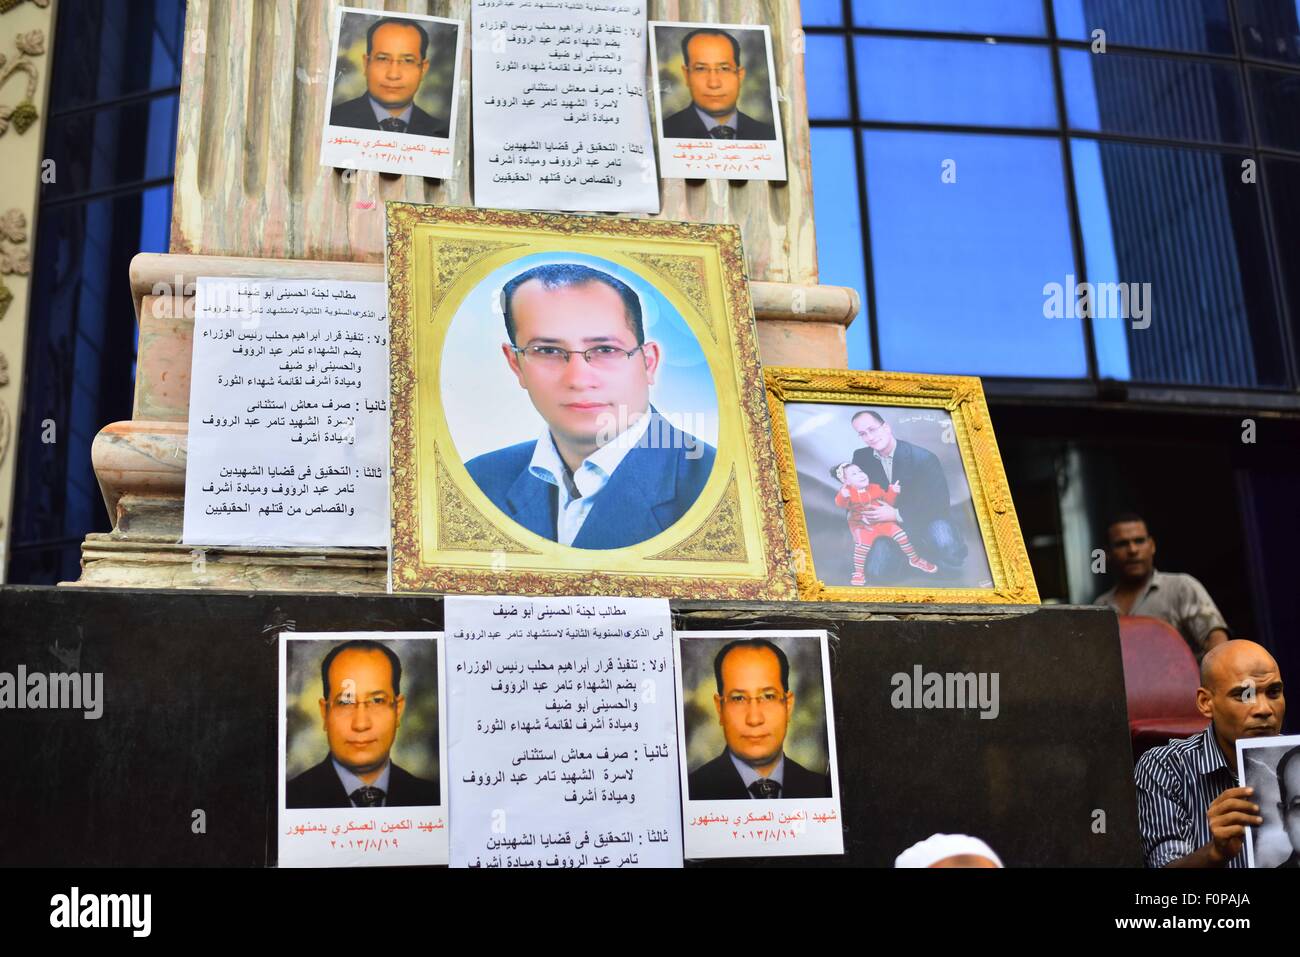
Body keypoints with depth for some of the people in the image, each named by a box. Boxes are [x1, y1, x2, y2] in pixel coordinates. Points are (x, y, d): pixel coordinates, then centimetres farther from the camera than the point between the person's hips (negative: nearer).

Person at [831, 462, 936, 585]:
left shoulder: (875, 488, 5)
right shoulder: (847, 492, -10)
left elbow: (887, 501, 15)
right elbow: (841, 503, -32)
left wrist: (892, 491, -3)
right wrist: (843, 496, -54)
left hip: (881, 521, 4)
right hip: (862, 526, -4)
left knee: (901, 534, -7)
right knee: (862, 545, -30)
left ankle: (914, 559, 16)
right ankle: (858, 573, -10)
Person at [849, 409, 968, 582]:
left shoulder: (923, 458, -19)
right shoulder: (861, 457, -5)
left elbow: (938, 503, -20)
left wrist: (897, 514, -28)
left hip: (926, 519, -3)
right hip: (888, 525, 3)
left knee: (947, 548, -35)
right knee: (878, 573, -20)